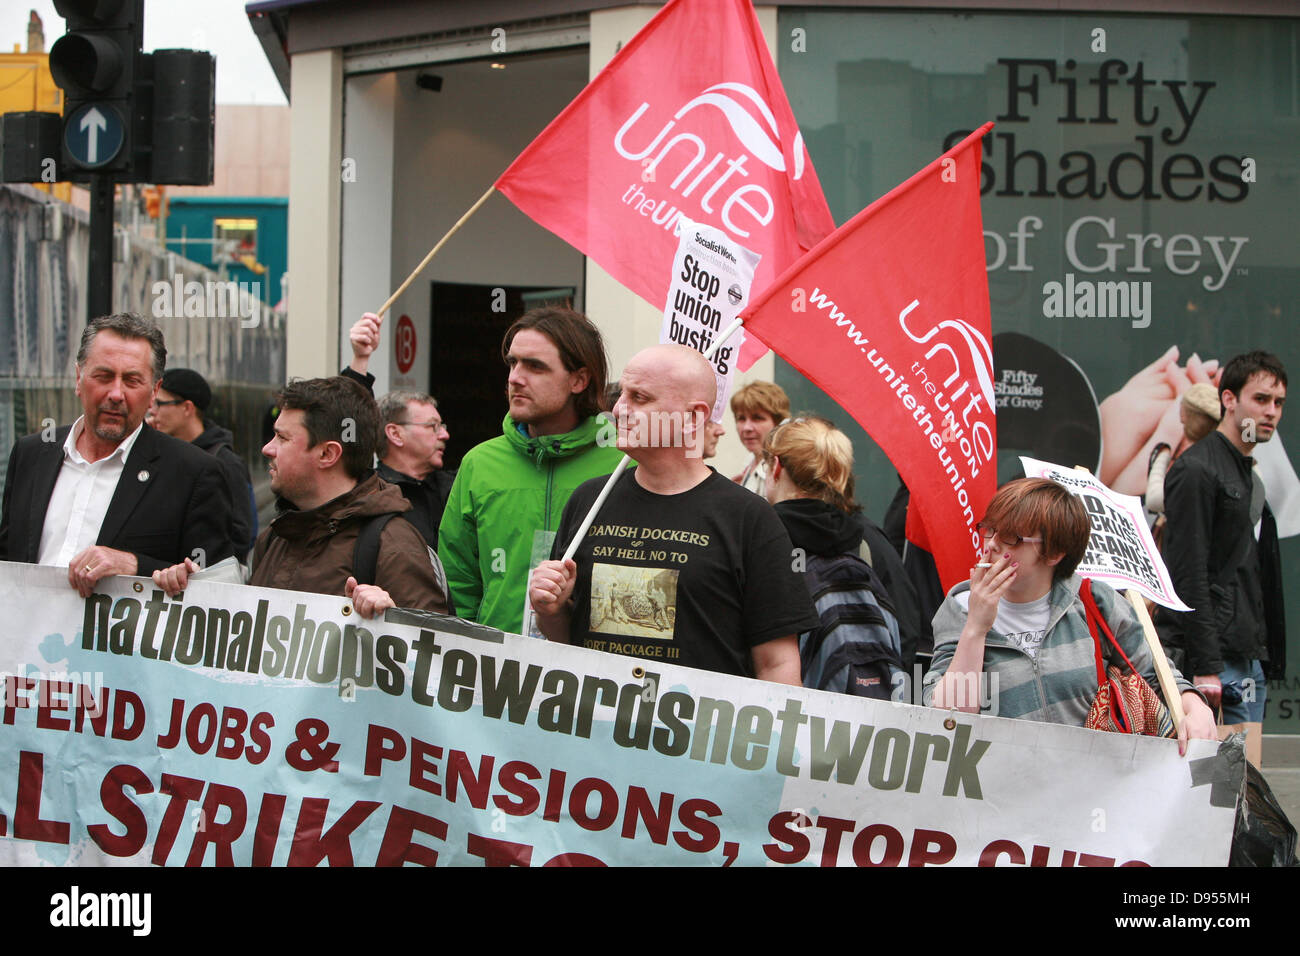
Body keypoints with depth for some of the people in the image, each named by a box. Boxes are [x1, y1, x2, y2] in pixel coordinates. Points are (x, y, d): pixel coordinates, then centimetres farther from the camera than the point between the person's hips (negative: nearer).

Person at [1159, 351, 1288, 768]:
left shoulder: (1251, 477, 19)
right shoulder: (1196, 470, -10)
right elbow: (1189, 574, -16)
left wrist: (1263, 650, 15)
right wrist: (1205, 666, -20)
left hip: (1248, 656, 9)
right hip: (1213, 658, -9)